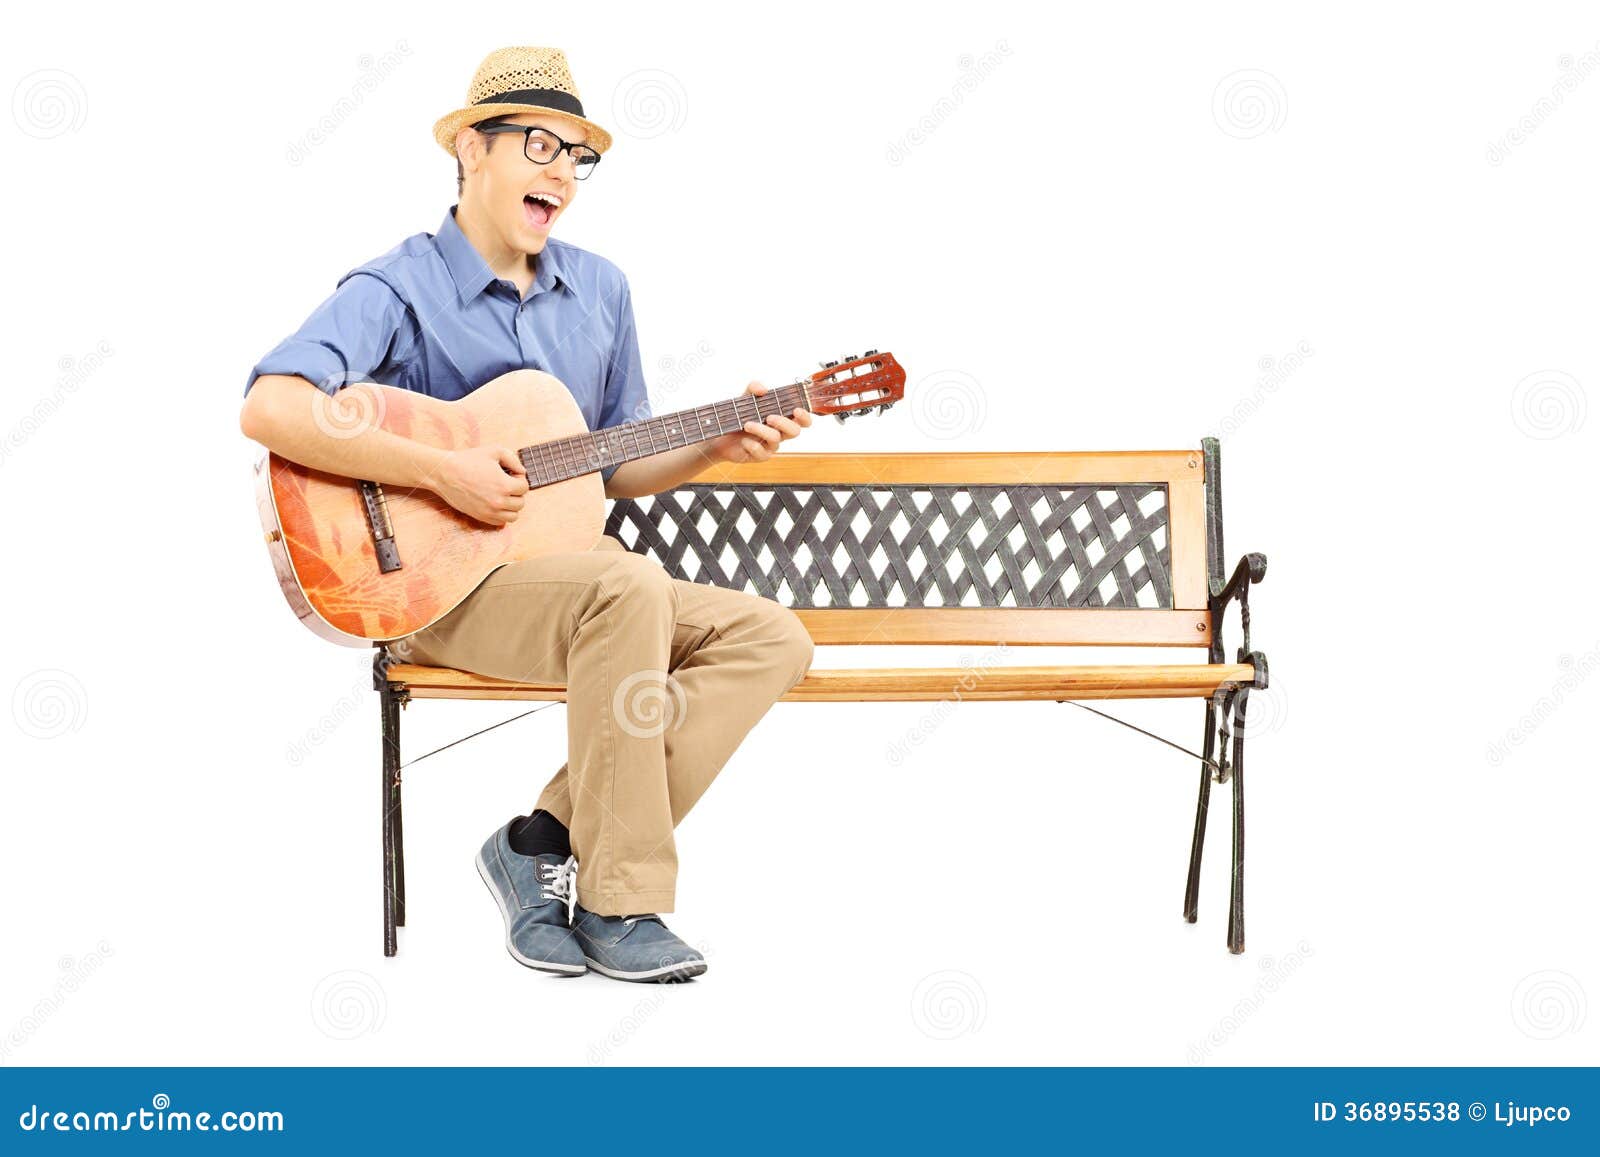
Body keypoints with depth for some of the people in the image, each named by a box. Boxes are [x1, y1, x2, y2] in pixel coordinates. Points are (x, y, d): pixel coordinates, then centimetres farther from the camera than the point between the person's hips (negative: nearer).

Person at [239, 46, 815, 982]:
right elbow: (269, 410, -24)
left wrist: (720, 444, 0)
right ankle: (618, 903, -23)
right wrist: (442, 470, -26)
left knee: (773, 640, -11)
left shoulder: (599, 289, 13)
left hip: (570, 562, 7)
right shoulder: (399, 290, -7)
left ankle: (549, 843, -13)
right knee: (627, 587, -35)